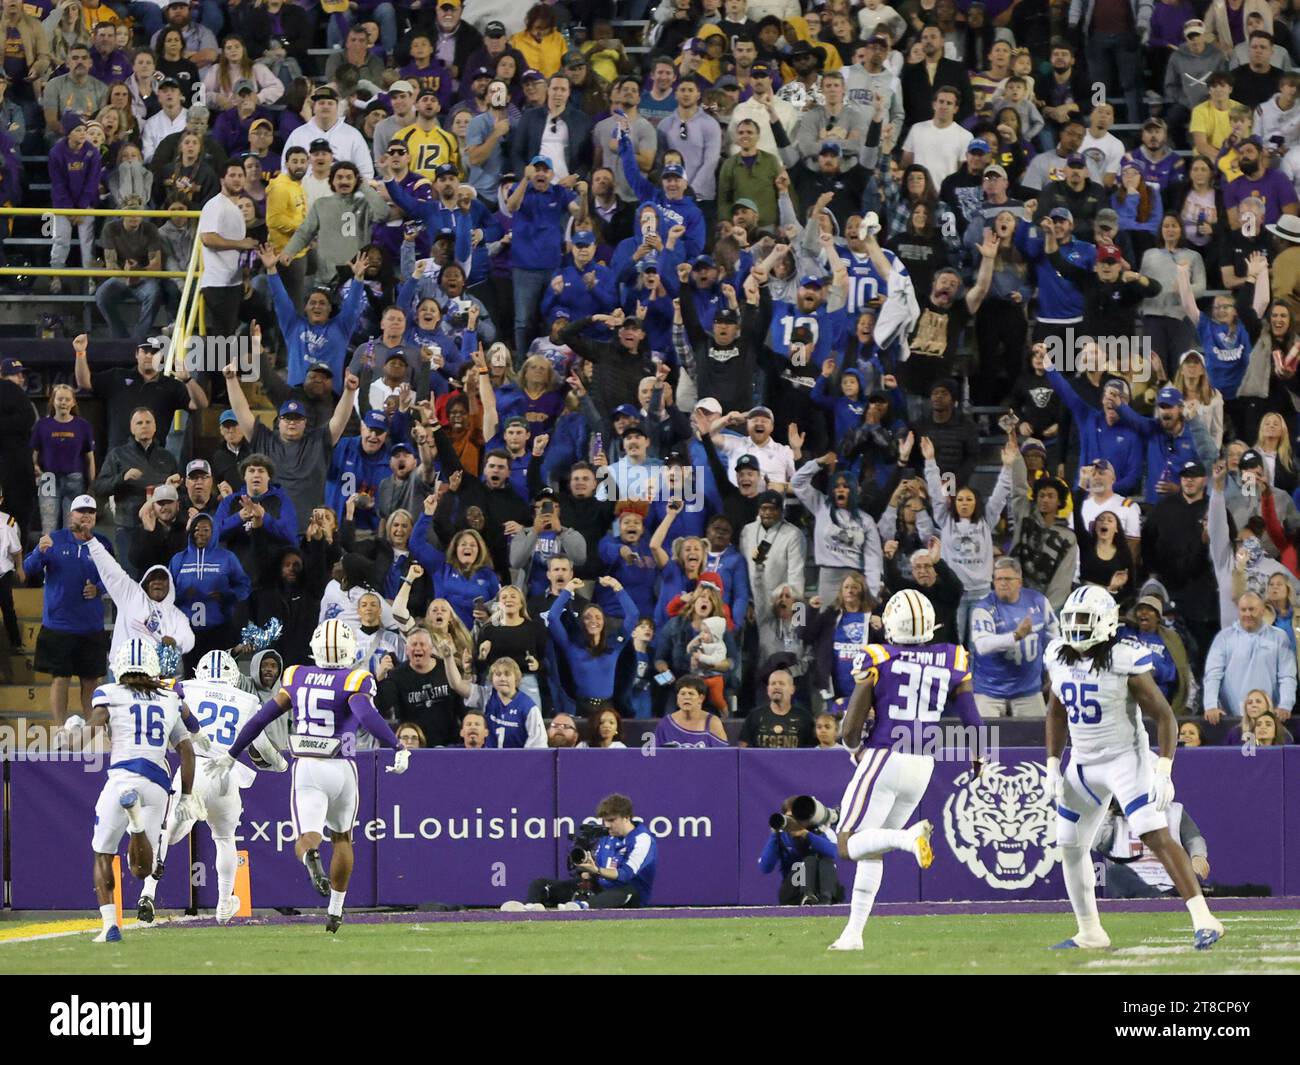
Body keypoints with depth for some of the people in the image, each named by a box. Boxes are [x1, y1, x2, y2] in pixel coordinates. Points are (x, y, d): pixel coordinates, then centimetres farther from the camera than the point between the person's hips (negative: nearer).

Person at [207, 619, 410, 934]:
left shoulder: (297, 678, 6)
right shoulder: (354, 682, -5)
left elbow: (262, 717, 8)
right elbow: (367, 715, -24)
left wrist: (230, 756, 16)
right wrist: (398, 748, -25)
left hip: (305, 768, 1)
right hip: (341, 768, -1)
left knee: (307, 838, -4)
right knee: (342, 837, 21)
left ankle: (310, 857, -43)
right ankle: (335, 912, 23)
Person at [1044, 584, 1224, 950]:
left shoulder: (1125, 663, -19)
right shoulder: (1059, 658, 0)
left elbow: (1164, 717, -16)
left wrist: (1163, 771, -24)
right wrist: (1052, 765, 11)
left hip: (1126, 758, -7)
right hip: (1083, 762, 7)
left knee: (1157, 837, -20)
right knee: (1071, 847, 11)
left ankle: (1203, 920, -23)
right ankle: (1090, 934, 25)